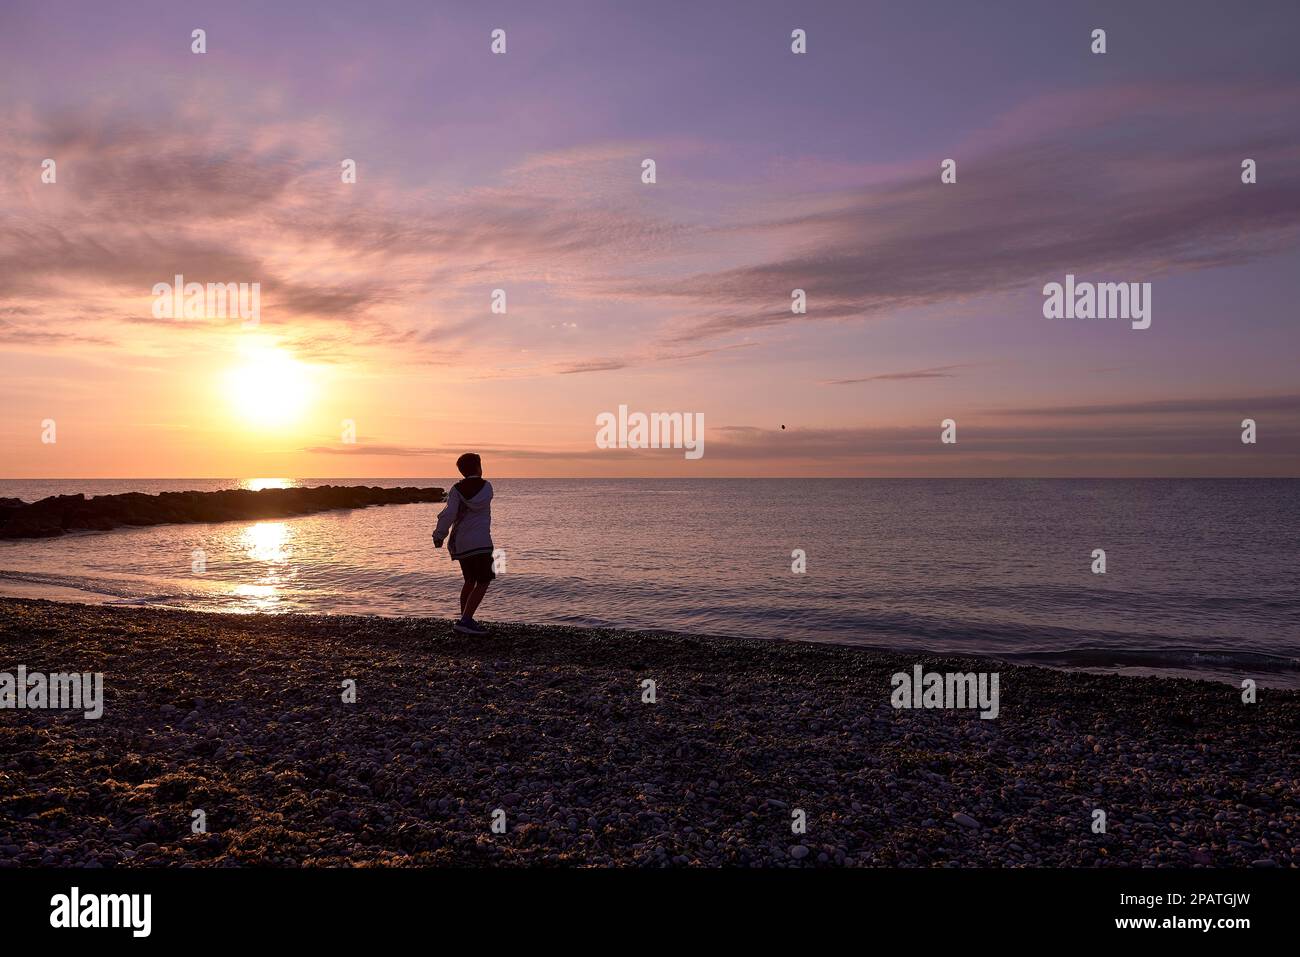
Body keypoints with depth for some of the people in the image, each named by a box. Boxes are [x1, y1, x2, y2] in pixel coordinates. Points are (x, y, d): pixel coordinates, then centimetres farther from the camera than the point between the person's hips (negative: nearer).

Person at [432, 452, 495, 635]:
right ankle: (465, 621, -16)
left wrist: (439, 535, -3)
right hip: (479, 542, -5)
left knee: (470, 581, 18)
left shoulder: (457, 489, 1)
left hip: (460, 543, 5)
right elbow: (477, 505, -3)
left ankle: (465, 620, 21)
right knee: (483, 583, -4)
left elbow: (449, 514, -9)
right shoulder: (486, 487, 0)